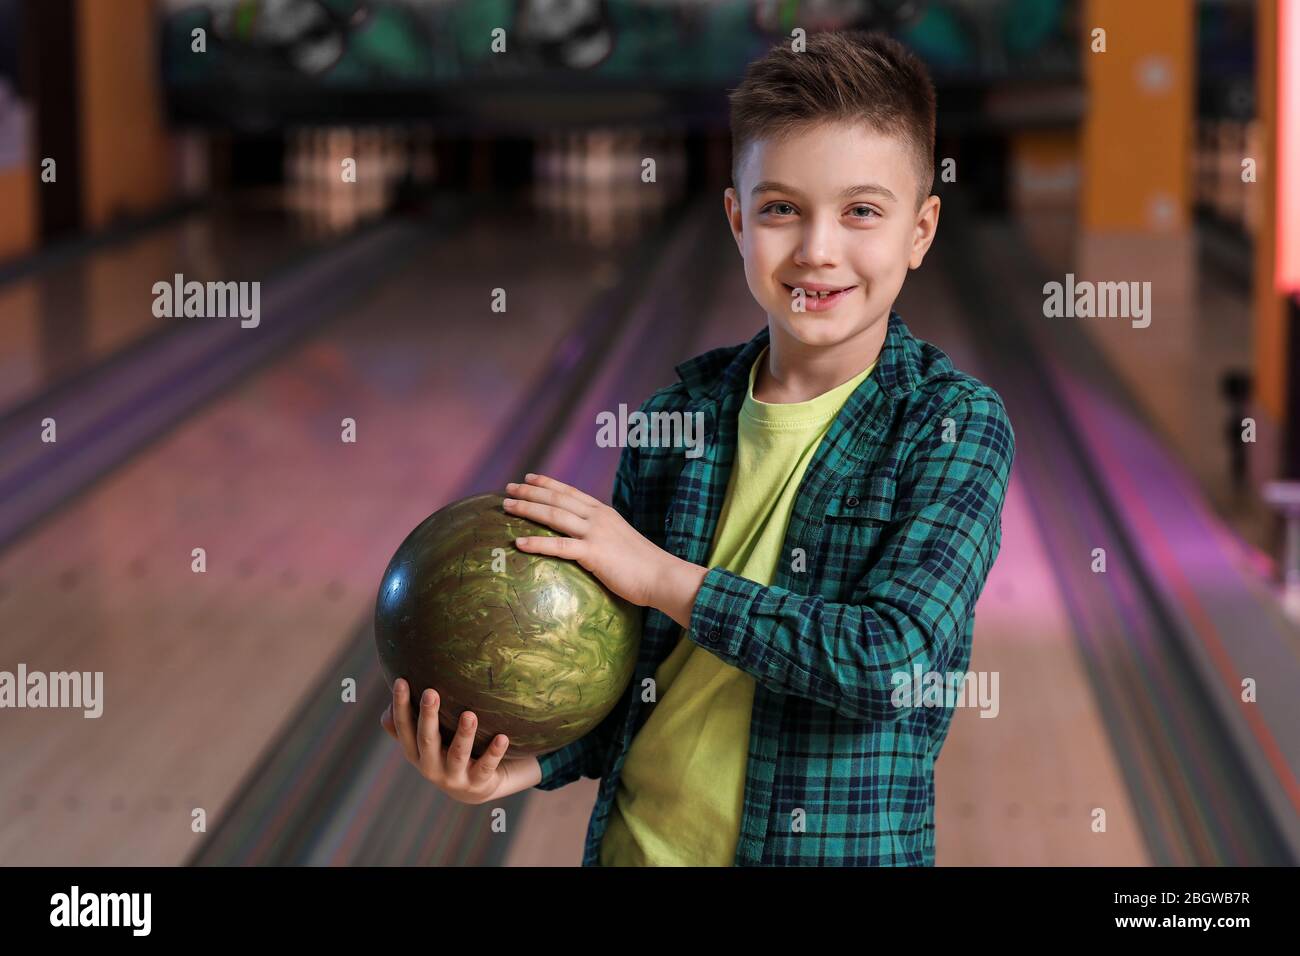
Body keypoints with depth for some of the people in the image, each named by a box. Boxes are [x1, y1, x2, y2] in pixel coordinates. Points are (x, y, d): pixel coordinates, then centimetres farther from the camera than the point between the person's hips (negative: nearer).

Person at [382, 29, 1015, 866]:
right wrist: (529, 763, -11)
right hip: (634, 839, 3)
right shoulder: (676, 418, 0)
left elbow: (890, 662, -22)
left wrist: (665, 577, -19)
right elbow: (623, 670, 7)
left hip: (837, 845, -3)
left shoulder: (955, 422, -10)